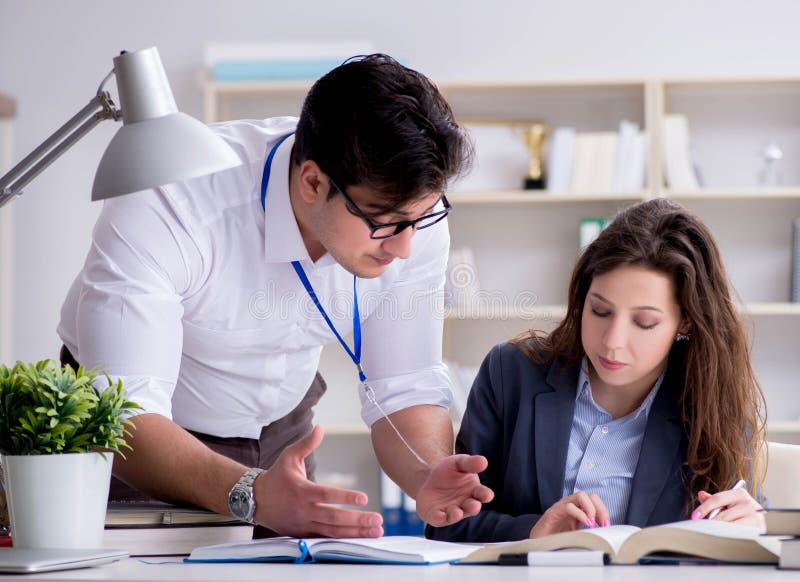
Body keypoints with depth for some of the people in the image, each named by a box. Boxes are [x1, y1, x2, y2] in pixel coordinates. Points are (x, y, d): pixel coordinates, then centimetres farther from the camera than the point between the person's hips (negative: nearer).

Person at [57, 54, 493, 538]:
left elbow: (407, 389, -11)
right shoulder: (164, 207, -34)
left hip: (282, 429, 3)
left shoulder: (412, 208, -19)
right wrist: (251, 495, -52)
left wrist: (427, 479, -32)